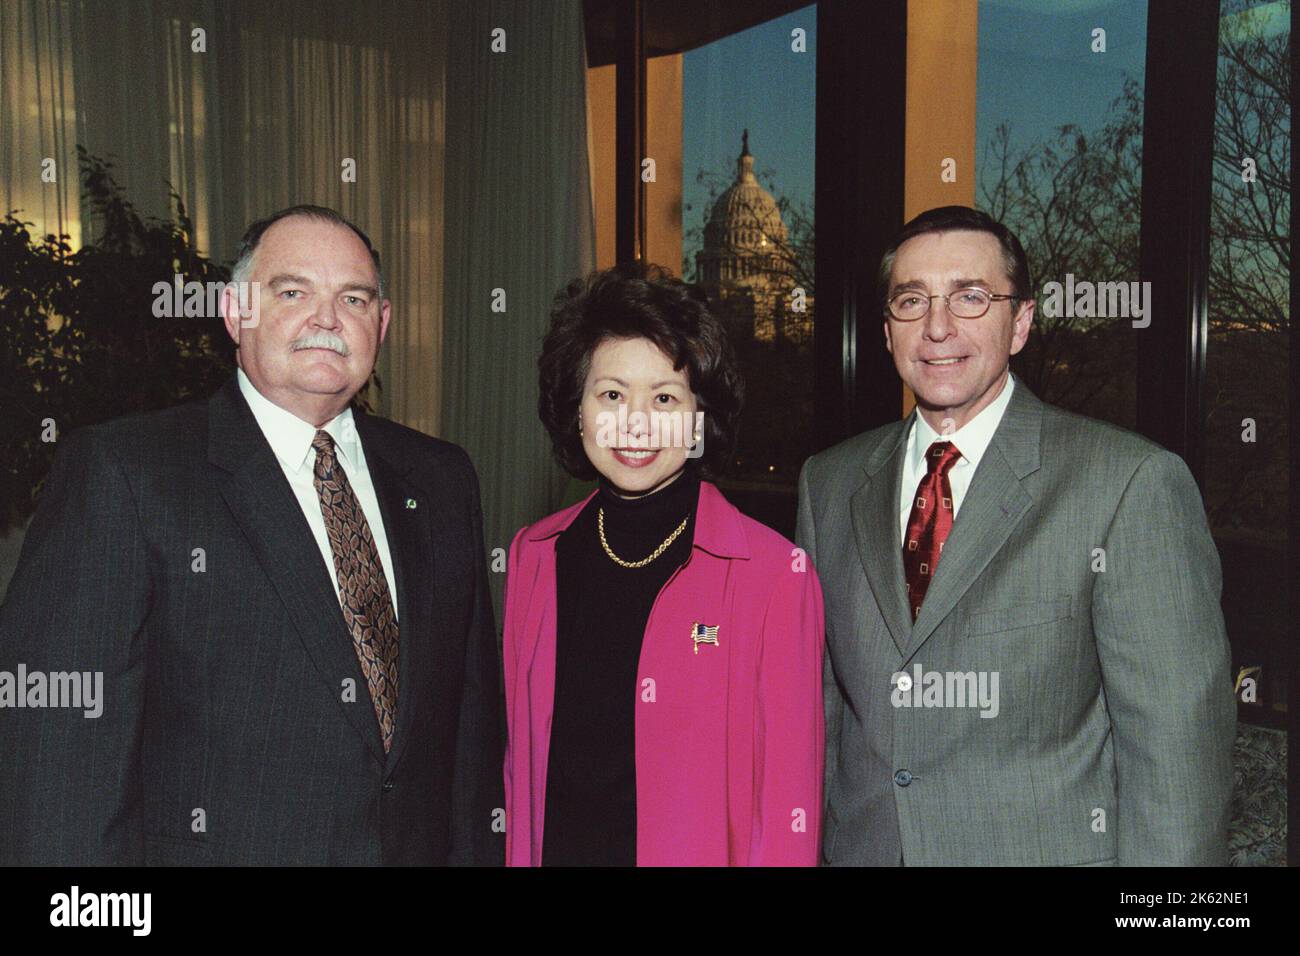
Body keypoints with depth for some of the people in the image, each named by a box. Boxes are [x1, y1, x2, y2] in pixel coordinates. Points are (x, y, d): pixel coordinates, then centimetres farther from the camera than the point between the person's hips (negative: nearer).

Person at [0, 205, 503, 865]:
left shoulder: (441, 480, 5)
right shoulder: (120, 472, -11)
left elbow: (474, 711, 6)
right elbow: (54, 733, -15)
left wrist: (480, 849, 1)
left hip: (423, 845, 5)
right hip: (217, 844, -4)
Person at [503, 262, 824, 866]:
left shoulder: (774, 572, -15)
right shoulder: (532, 557, -2)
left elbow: (789, 805, -12)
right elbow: (522, 758, 5)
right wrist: (517, 856, -1)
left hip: (702, 851, -3)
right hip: (552, 850, 4)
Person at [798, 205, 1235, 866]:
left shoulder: (1132, 483, -13)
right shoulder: (829, 483, 3)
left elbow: (1175, 746, -14)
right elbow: (818, 699, 7)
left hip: (1050, 847, -4)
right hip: (860, 847, 4)